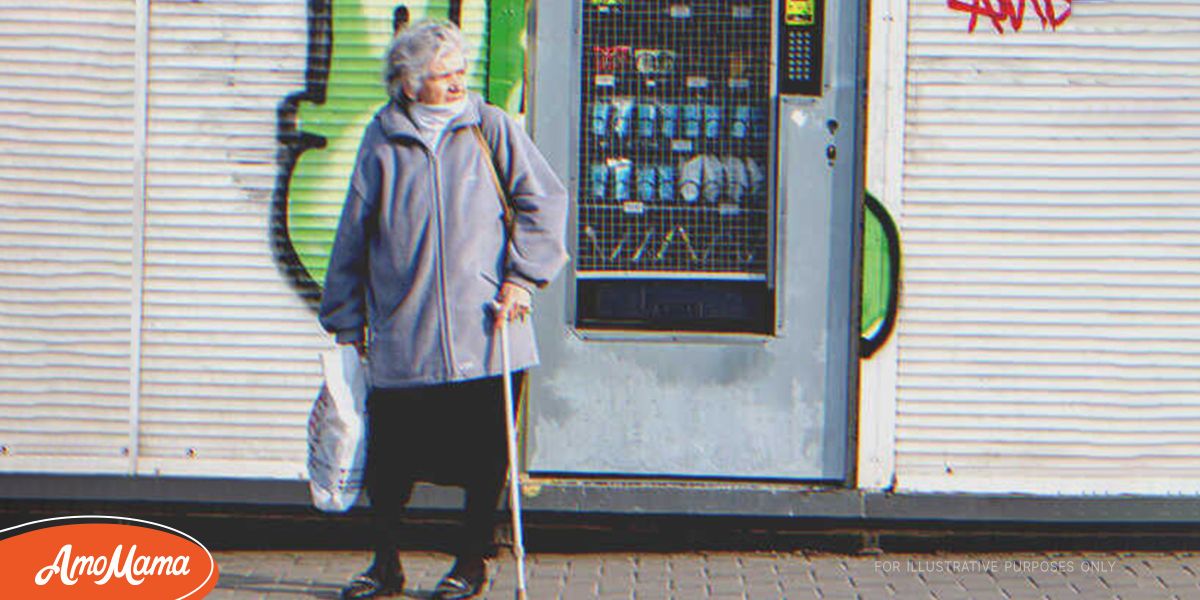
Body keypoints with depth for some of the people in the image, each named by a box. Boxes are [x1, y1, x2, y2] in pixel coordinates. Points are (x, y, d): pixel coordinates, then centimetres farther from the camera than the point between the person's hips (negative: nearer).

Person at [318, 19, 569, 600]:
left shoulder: (491, 128, 4)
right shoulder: (382, 142, 7)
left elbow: (544, 199, 6)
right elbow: (353, 235, 12)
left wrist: (522, 277, -3)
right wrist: (348, 320, 11)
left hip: (483, 334, -1)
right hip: (400, 339, 1)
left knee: (482, 458, 4)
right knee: (388, 458, 3)